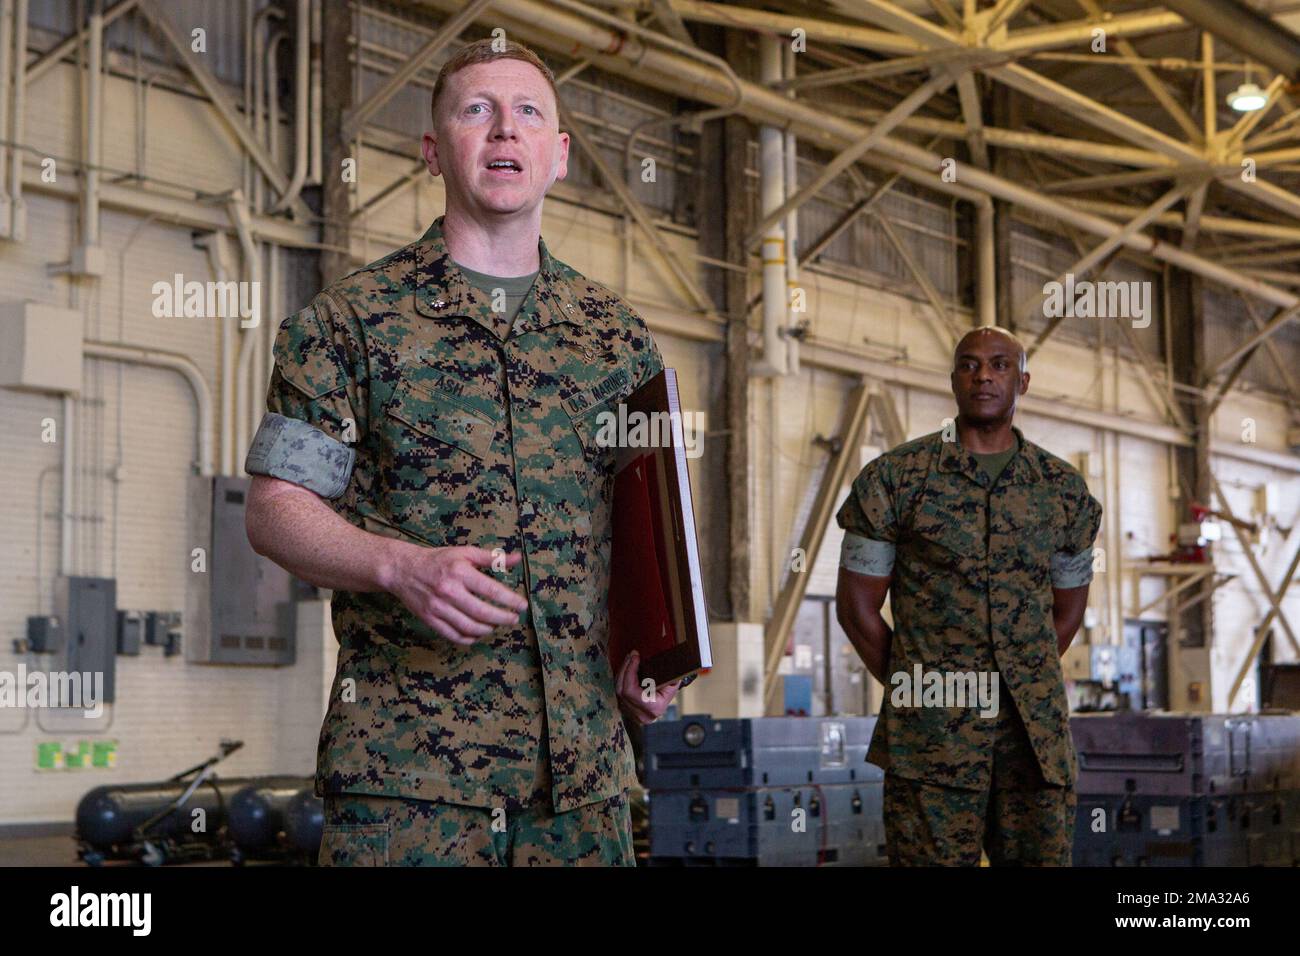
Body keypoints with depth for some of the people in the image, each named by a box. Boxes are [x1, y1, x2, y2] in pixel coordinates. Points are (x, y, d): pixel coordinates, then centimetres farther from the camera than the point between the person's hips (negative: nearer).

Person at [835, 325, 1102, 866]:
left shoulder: (1063, 489, 9)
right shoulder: (895, 478, 0)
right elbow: (857, 604, 3)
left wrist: (1024, 684, 12)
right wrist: (910, 688, 3)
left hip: (1037, 732, 3)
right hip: (930, 735, -3)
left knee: (1042, 858, 4)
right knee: (933, 858, -1)